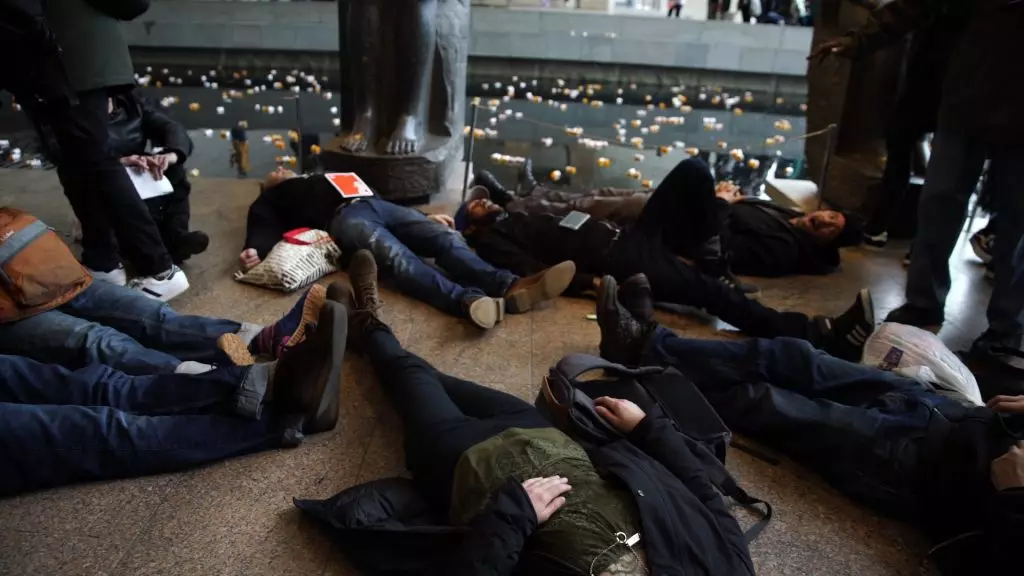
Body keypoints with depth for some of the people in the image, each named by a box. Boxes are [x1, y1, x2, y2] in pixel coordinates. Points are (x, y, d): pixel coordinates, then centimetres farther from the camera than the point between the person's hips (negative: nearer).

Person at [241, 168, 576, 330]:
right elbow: (265, 228, 10)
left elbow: (371, 193, 34)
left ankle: (509, 287, -45)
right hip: (342, 217, -5)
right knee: (397, 257, -36)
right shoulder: (271, 199, 31)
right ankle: (468, 300, -62)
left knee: (446, 238, -23)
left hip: (375, 205, 6)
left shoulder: (327, 178, 44)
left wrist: (424, 217, 22)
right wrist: (254, 251, -16)